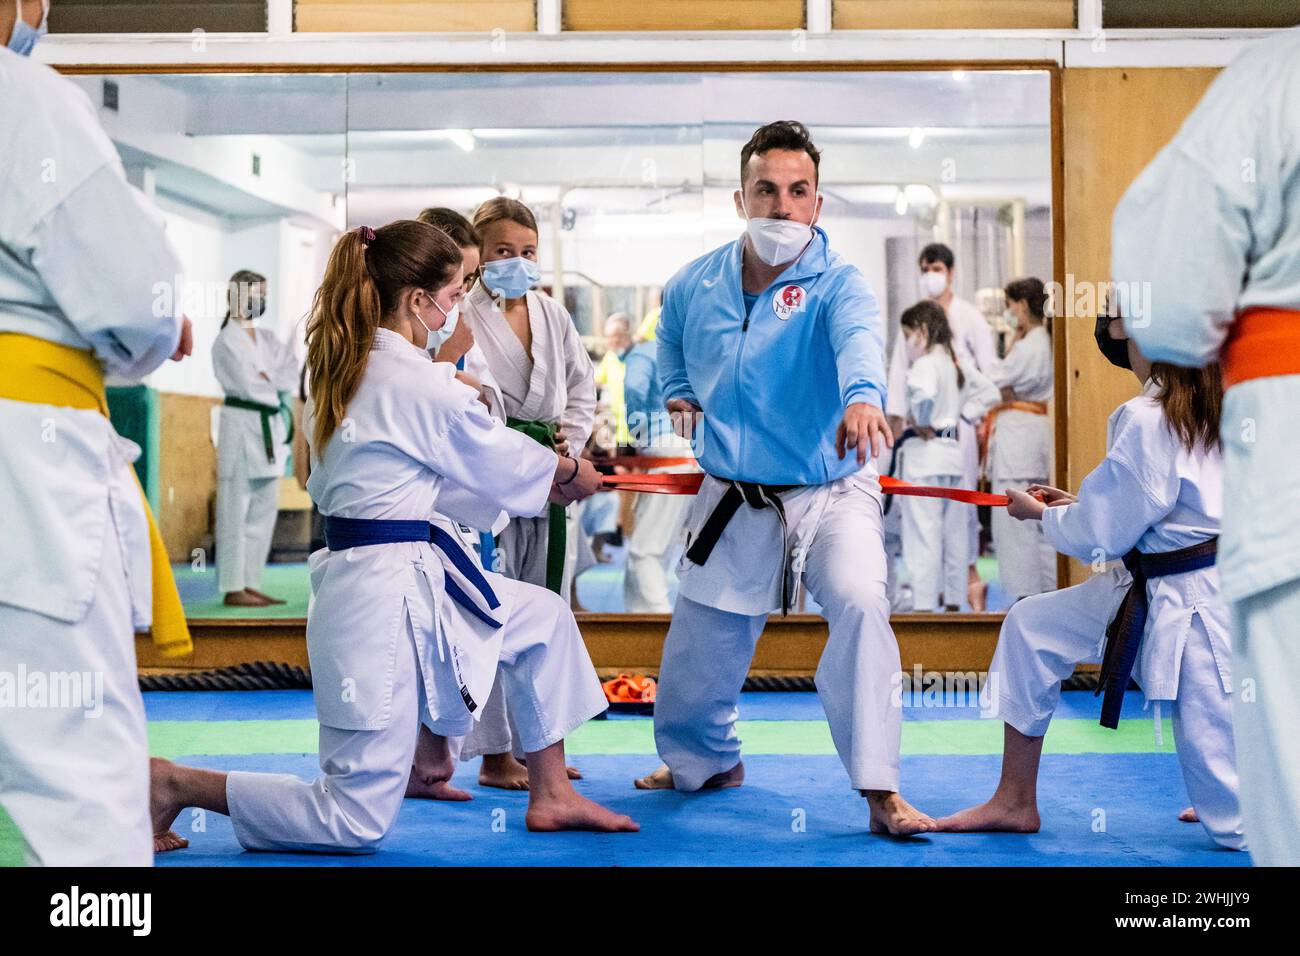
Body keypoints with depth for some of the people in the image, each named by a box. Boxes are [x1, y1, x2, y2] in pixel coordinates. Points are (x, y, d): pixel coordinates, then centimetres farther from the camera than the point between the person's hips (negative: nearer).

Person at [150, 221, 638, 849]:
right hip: (389, 591, -10)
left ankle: (551, 797, 29)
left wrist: (540, 487, 22)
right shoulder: (423, 385, -18)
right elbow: (503, 461, -2)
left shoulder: (345, 370, 10)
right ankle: (179, 784, 7)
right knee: (358, 821, 1)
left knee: (543, 617, 21)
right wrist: (572, 474, 20)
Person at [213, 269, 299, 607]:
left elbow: (292, 375, 5)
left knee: (264, 511, 9)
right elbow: (248, 384, -16)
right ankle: (233, 588, -3)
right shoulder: (226, 341, -6)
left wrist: (267, 378, -11)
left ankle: (251, 584, 16)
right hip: (241, 424, -8)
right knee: (236, 512, -6)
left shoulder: (267, 339, 17)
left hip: (270, 427, 8)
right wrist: (275, 383, -1)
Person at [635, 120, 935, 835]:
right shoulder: (695, 285, -1)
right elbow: (672, 342, 24)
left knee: (859, 603, -29)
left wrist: (862, 395, -61)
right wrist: (680, 393, 7)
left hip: (829, 493, -4)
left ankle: (880, 792, -18)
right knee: (699, 649, 13)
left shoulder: (836, 284, -15)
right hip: (733, 502, 4)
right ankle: (704, 760, 44)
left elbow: (859, 338, -40)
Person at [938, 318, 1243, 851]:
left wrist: (1038, 512, 5)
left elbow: (1099, 537, -15)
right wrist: (1083, 504, 13)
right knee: (1031, 627, 12)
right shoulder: (1207, 407, 5)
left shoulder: (1146, 421, -22)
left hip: (1193, 609, -10)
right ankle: (1016, 803, 19)